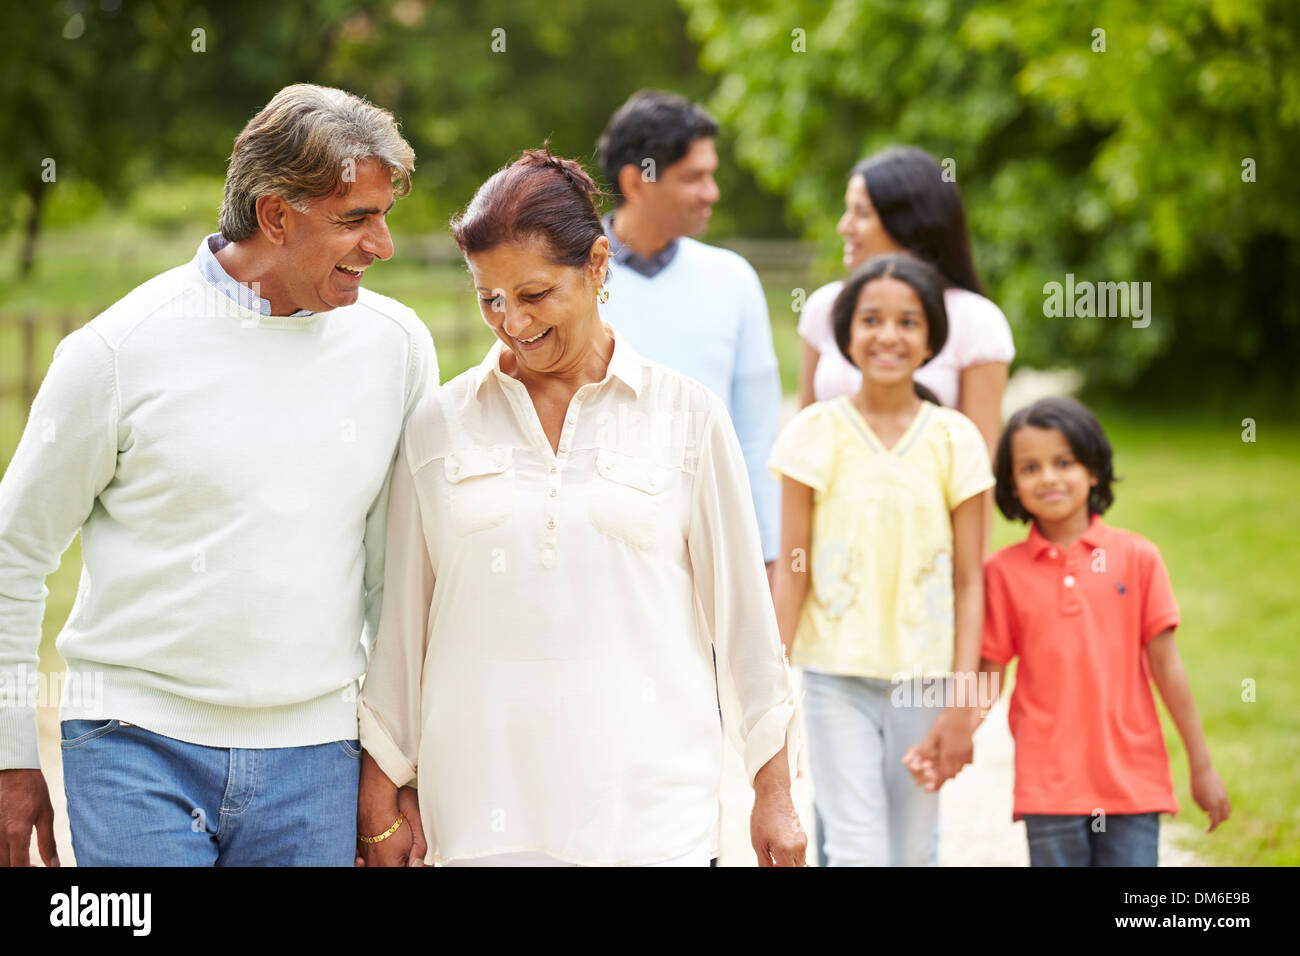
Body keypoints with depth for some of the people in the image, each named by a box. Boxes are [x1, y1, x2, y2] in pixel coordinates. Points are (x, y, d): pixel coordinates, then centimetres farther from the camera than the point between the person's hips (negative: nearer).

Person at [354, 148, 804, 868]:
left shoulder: (686, 416, 4)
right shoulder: (439, 425, 7)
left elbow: (741, 607, 8)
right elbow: (400, 621, 12)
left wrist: (773, 792, 8)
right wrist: (380, 801, 12)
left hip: (650, 808, -1)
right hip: (484, 804, 1)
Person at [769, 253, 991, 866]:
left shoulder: (954, 440, 2)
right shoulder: (816, 434, 0)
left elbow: (968, 584, 2)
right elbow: (792, 571, 1)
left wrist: (960, 704, -4)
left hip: (924, 679, 1)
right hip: (837, 678, -1)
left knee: (912, 855, 5)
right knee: (857, 852, -10)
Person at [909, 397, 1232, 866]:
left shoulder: (1136, 558, 1)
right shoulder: (1003, 572, 2)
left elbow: (1165, 664, 3)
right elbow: (989, 677, 4)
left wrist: (1202, 766, 5)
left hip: (1134, 780, 0)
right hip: (1049, 787, 0)